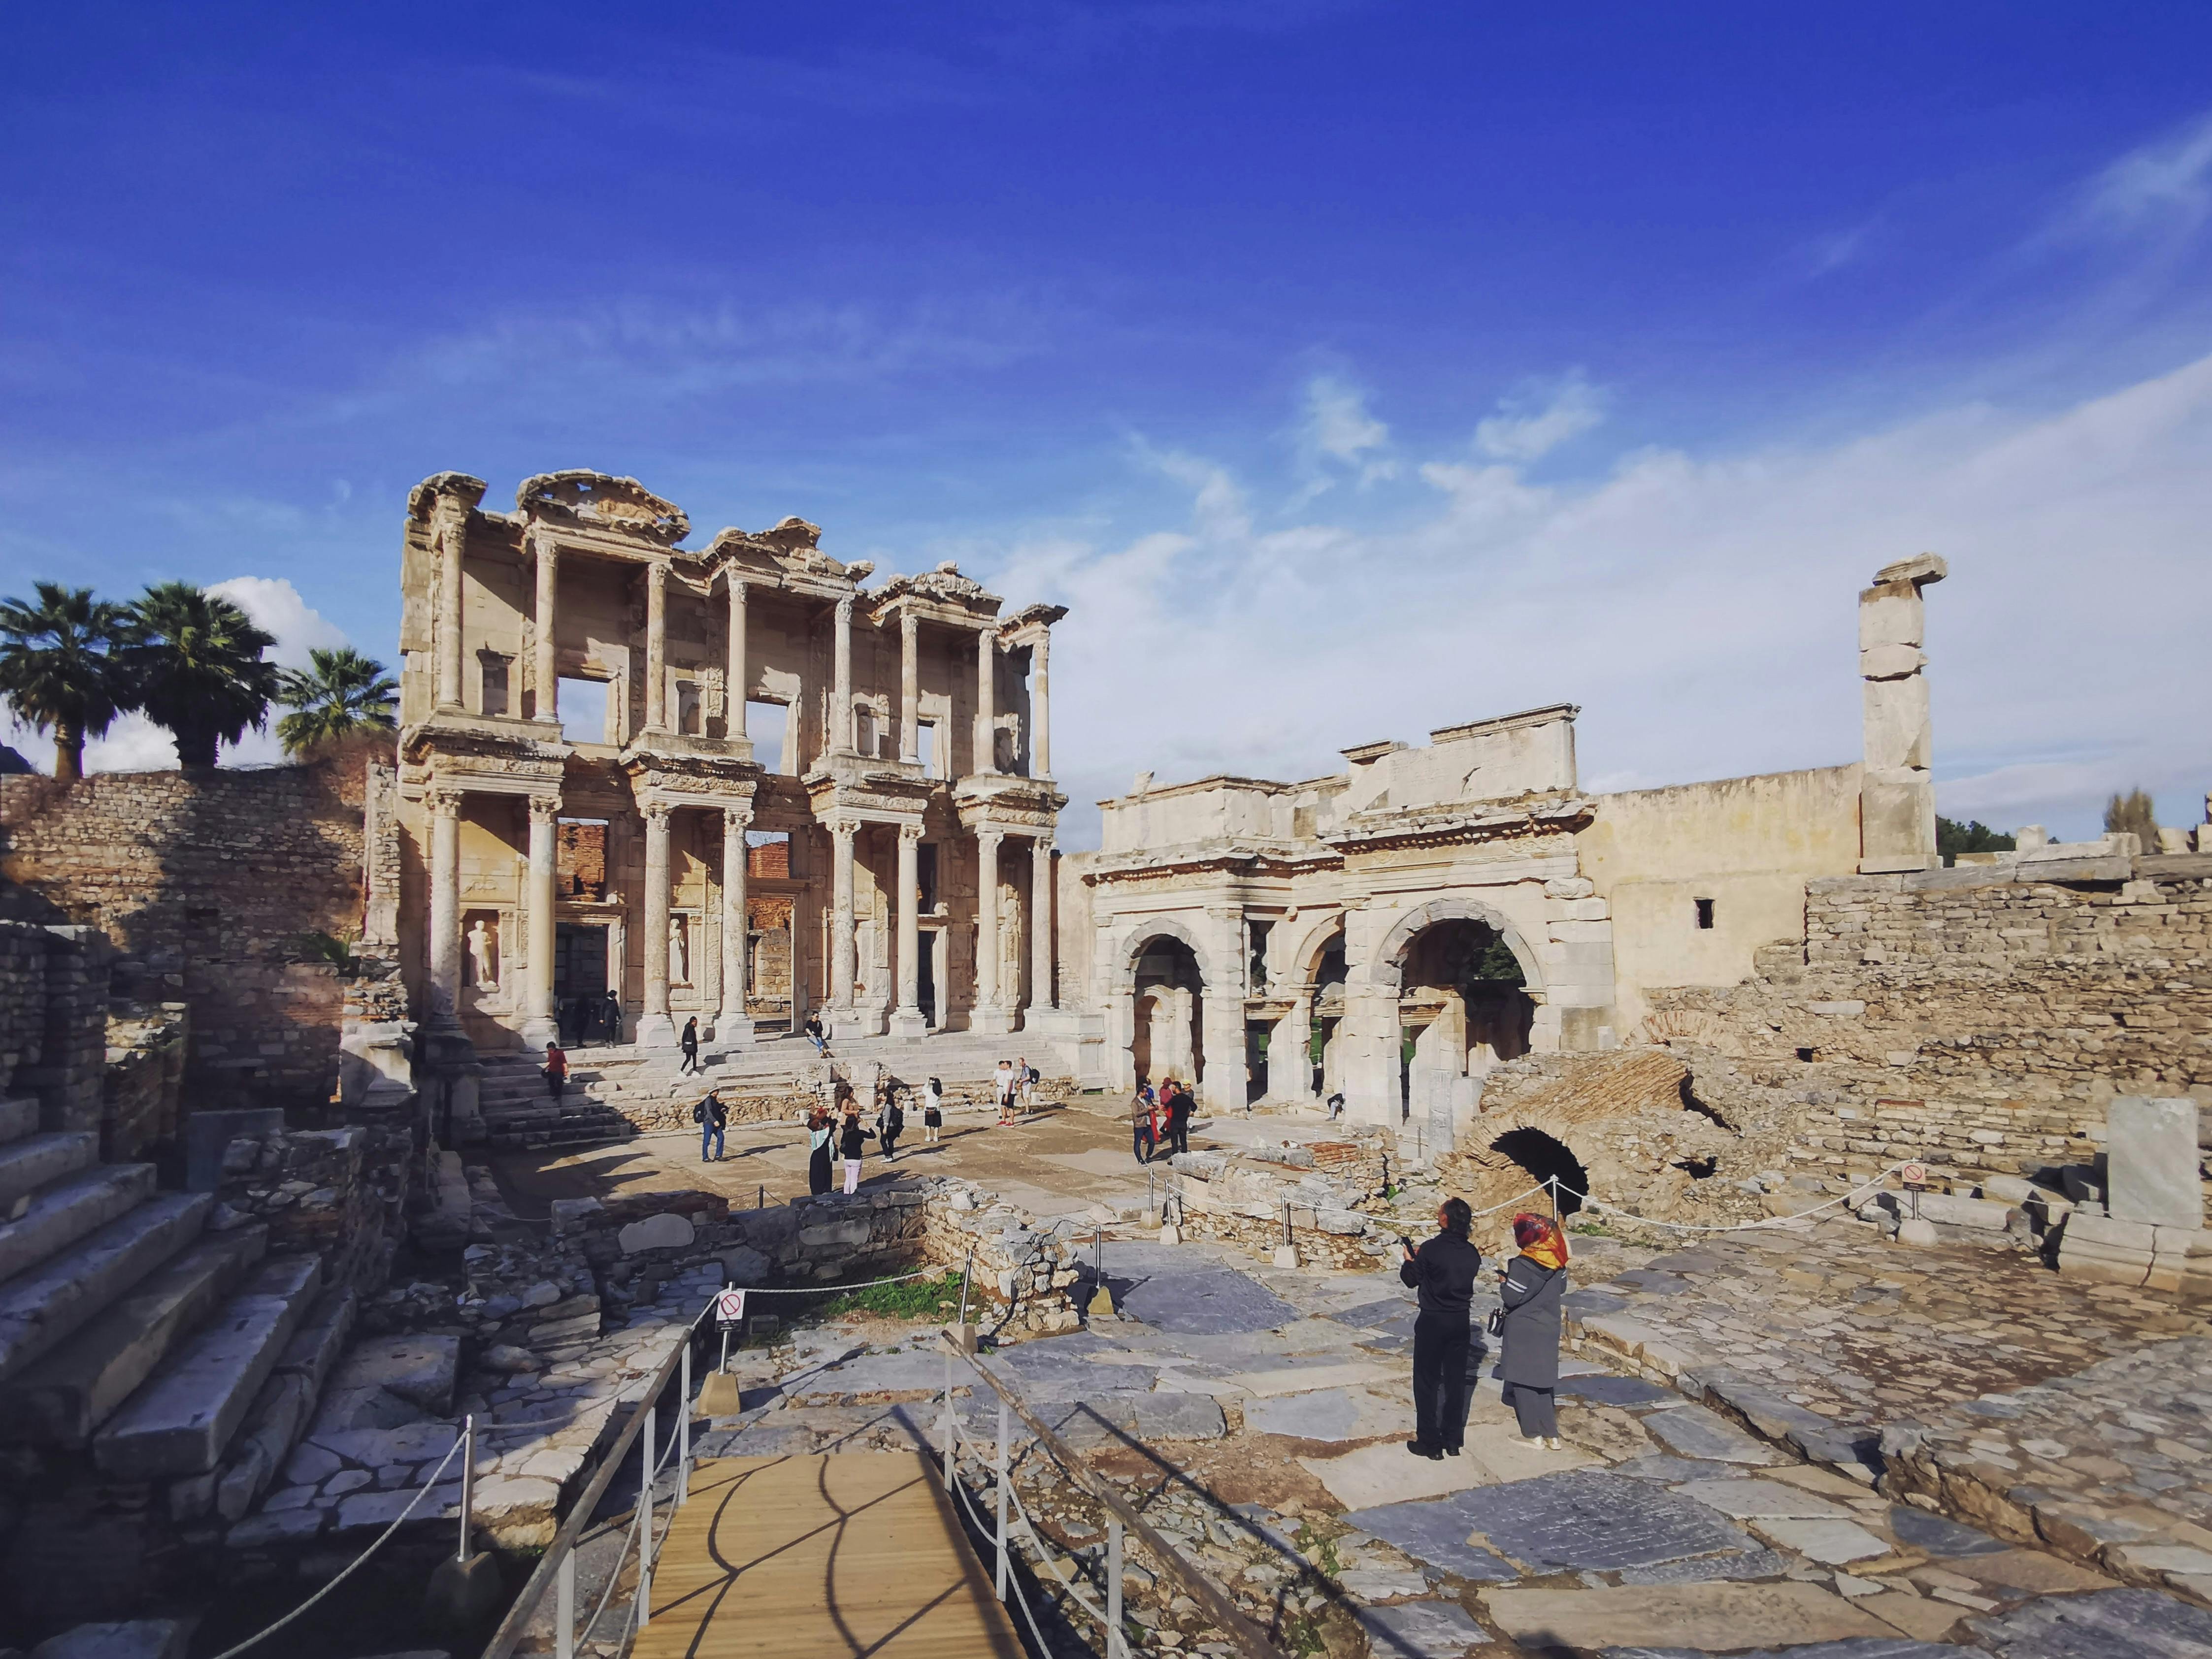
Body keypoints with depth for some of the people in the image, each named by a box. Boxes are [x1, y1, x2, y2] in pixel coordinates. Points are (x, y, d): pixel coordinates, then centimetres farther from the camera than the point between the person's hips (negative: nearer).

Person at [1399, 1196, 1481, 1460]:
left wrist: (1409, 1260, 11)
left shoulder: (1431, 1249, -20)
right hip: (1460, 1321, 5)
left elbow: (1411, 1280, -9)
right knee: (1455, 1381, 15)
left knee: (1427, 1383, 6)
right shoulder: (1472, 1253, -4)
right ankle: (1453, 1440, 23)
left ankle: (1429, 1443, 11)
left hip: (1432, 1321, -5)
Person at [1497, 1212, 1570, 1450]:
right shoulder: (1557, 1262, -1)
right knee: (1543, 1381, 16)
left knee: (1523, 1382, 7)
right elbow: (1561, 1292, 10)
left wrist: (1505, 1282, 0)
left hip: (1523, 1332, -7)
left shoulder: (1523, 1264, -22)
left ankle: (1534, 1434, 12)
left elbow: (1511, 1298, -18)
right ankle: (1551, 1434, 19)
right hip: (1549, 1329, 7)